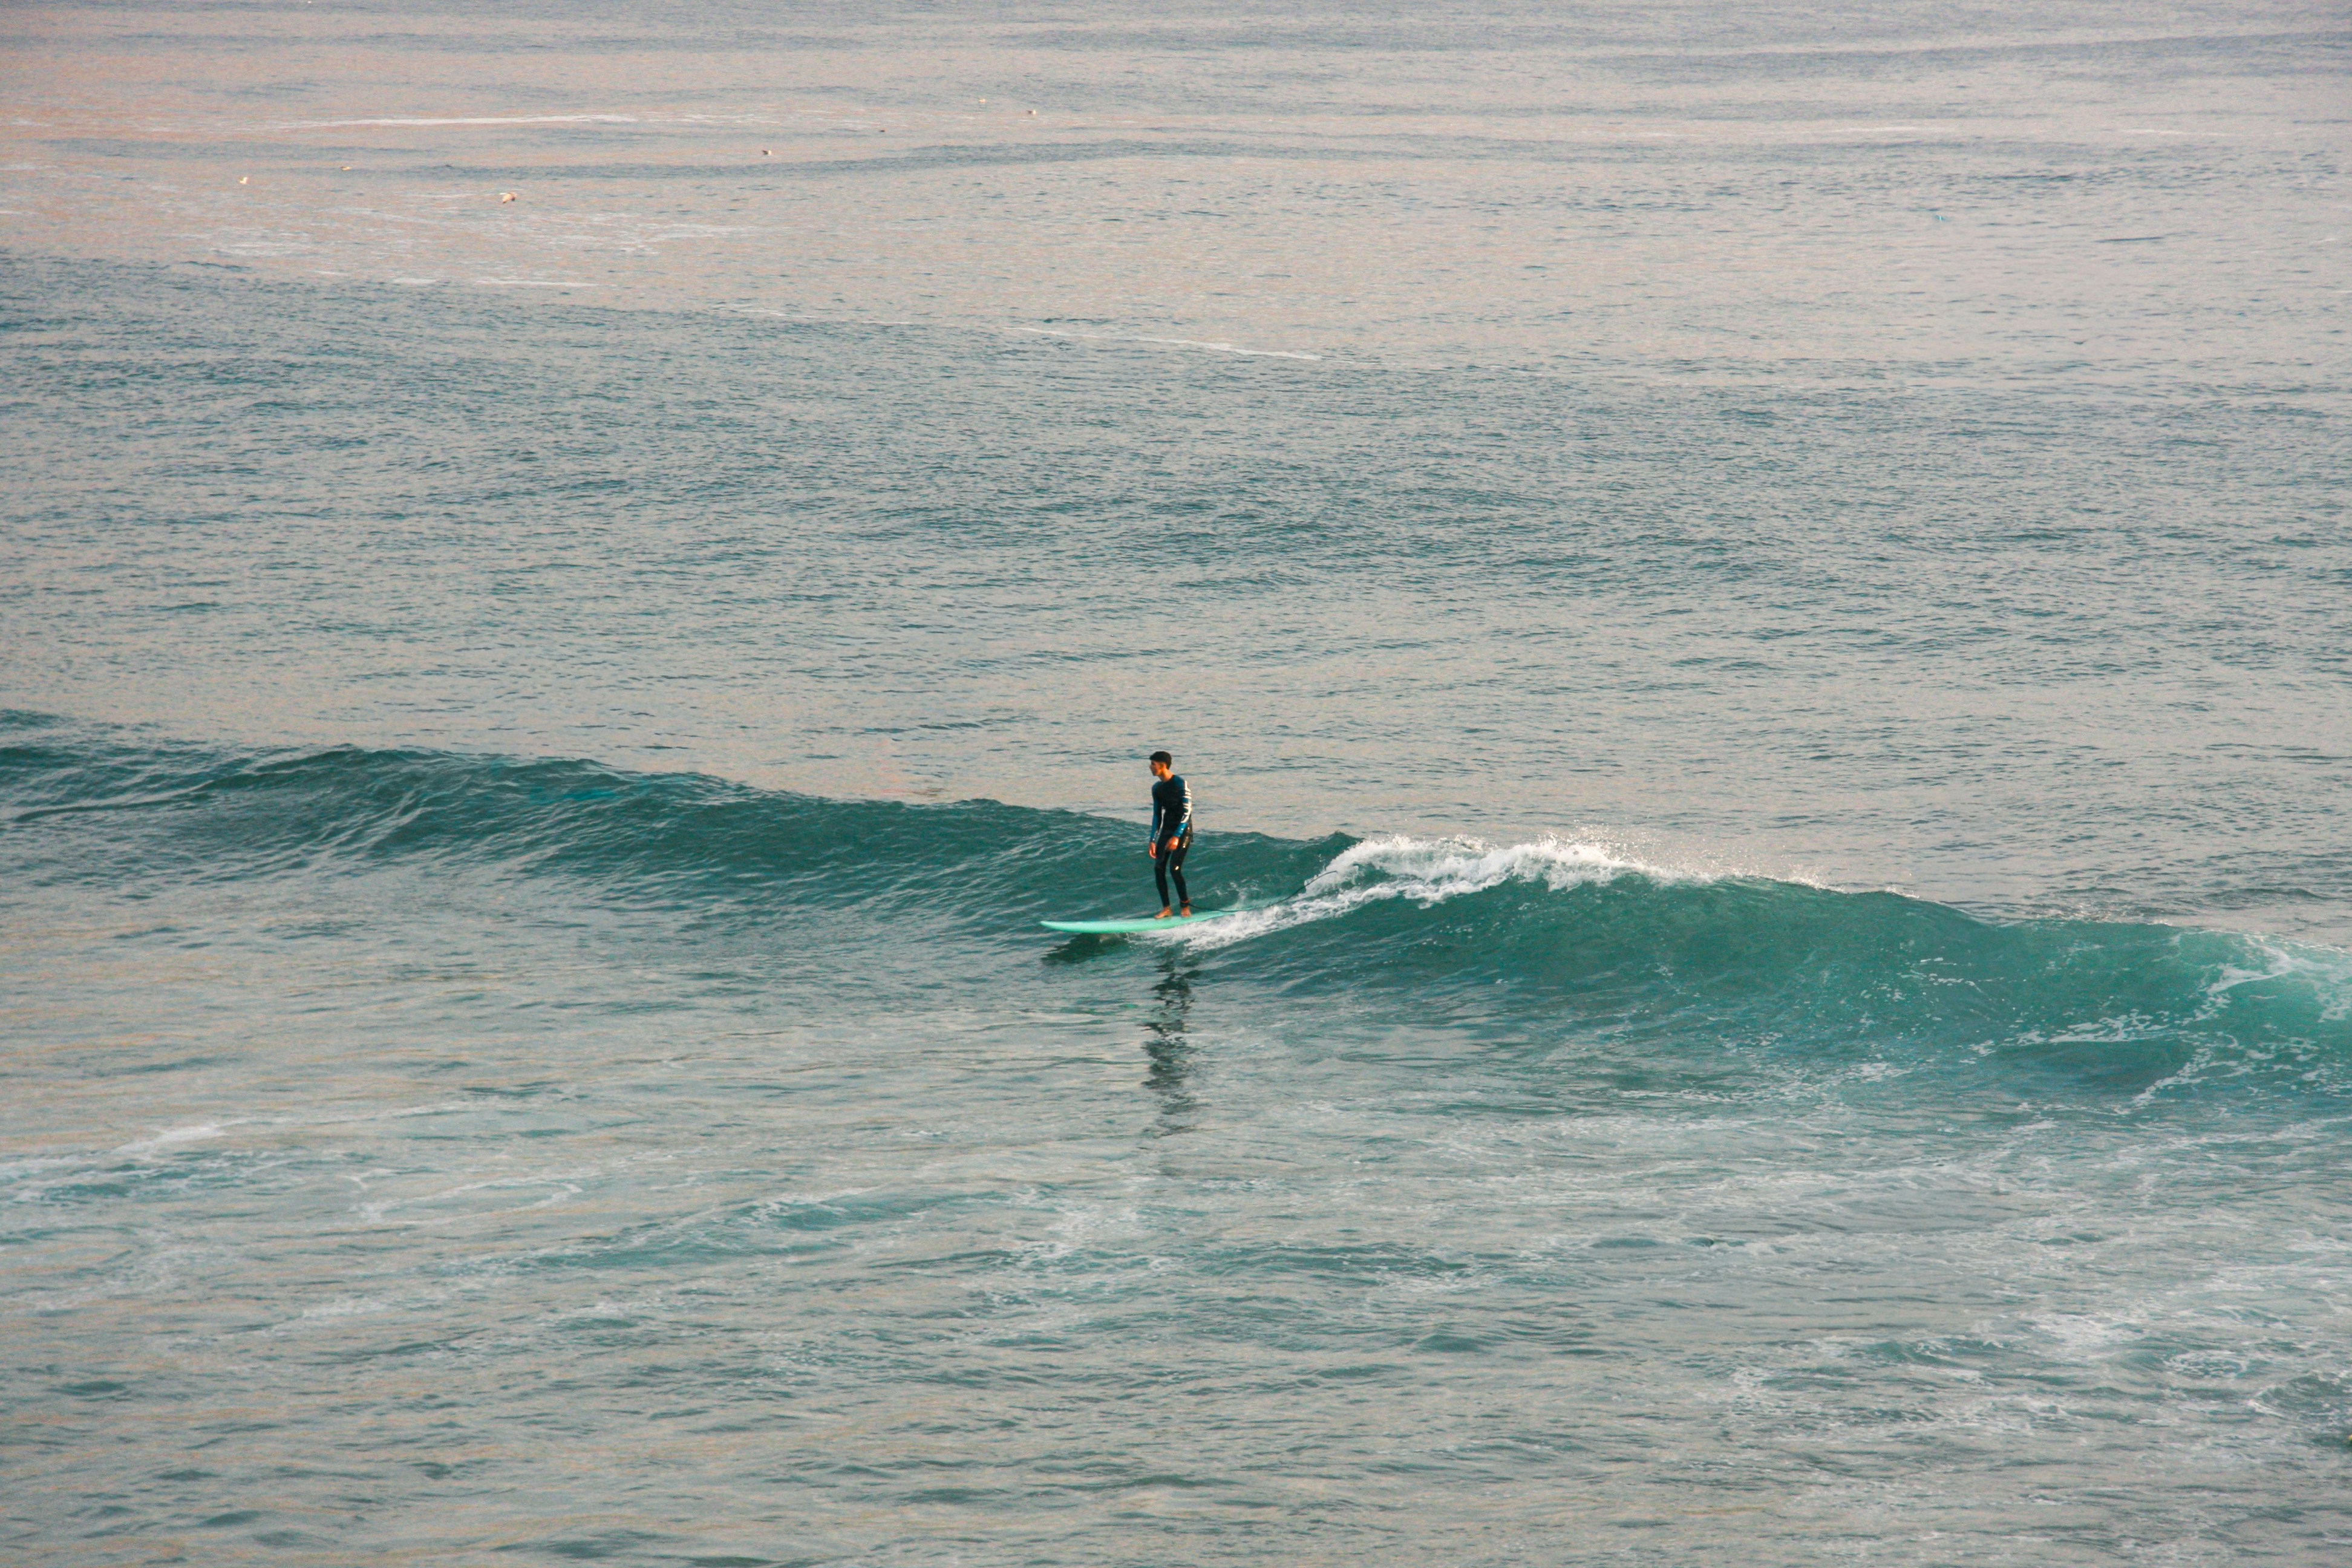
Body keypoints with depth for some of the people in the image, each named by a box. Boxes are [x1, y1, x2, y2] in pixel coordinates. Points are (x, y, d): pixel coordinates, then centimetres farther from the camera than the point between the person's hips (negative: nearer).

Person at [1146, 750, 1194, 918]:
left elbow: (1187, 812, -17)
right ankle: (1166, 908, 4)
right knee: (1158, 868, -4)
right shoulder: (1157, 789, 9)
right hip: (1167, 829, 7)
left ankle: (1185, 905, 0)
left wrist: (1177, 836, -25)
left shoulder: (1180, 785, -13)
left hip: (1183, 830, -7)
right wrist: (1152, 840, 9)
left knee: (1175, 869, -15)